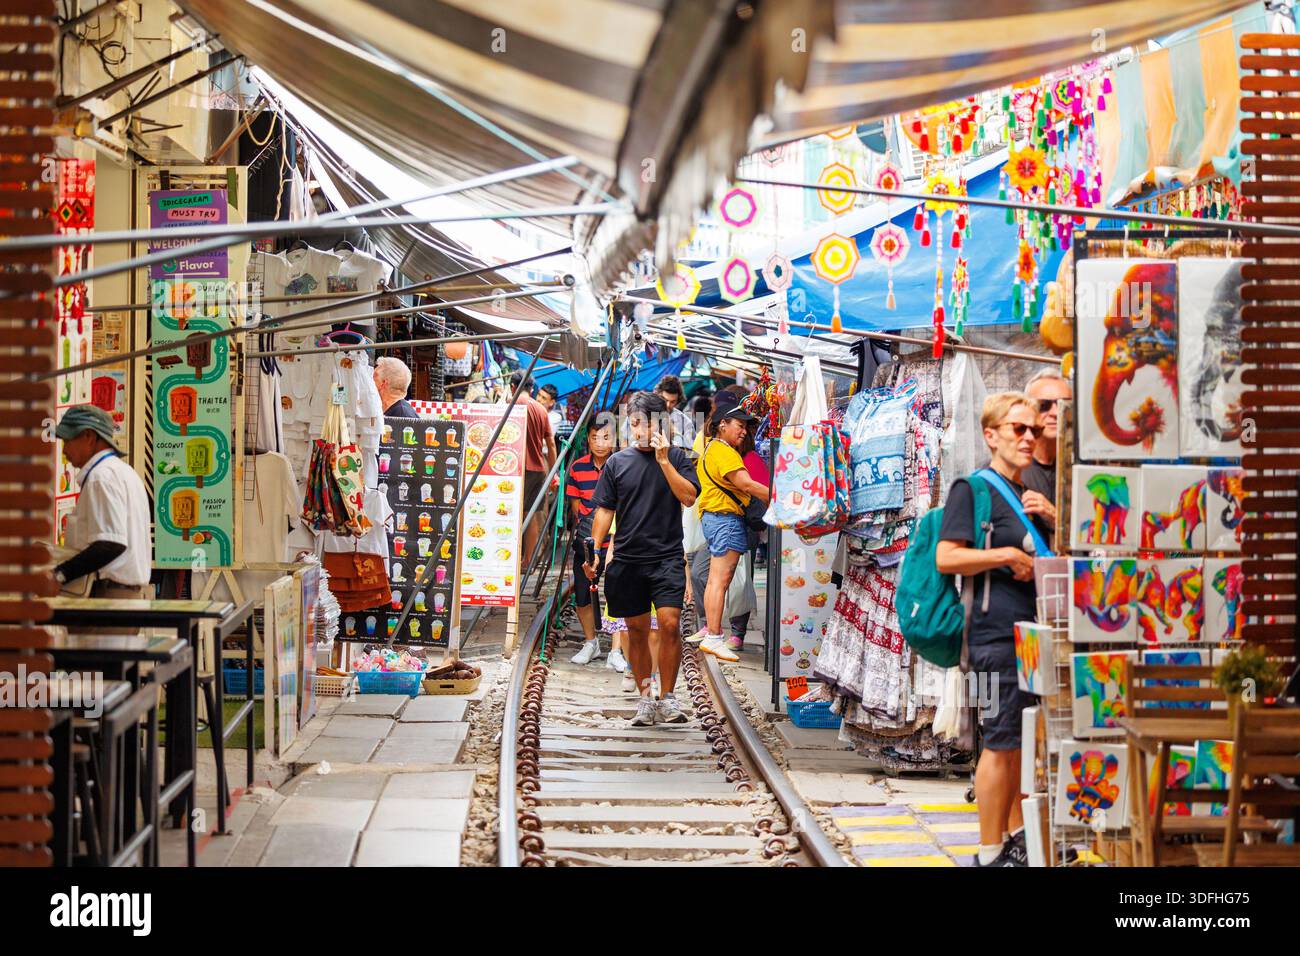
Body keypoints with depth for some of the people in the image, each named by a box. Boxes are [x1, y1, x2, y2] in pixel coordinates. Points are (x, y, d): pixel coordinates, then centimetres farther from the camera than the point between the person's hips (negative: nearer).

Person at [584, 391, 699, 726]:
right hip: (628, 559, 2)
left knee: (669, 623, -16)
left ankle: (667, 698, -6)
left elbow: (689, 497, -8)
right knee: (637, 630, 7)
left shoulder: (676, 458, 5)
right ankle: (646, 698, 17)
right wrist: (594, 551, 1)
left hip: (667, 557, -2)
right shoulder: (618, 462, 10)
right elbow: (605, 510, 10)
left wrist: (663, 460, -12)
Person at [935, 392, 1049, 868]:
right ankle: (991, 852, 3)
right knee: (1001, 744, -4)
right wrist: (1007, 556, -17)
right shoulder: (973, 488, -7)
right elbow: (946, 557, -16)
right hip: (998, 632, -8)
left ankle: (1017, 836, 25)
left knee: (1024, 741, 14)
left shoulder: (1032, 492, 17)